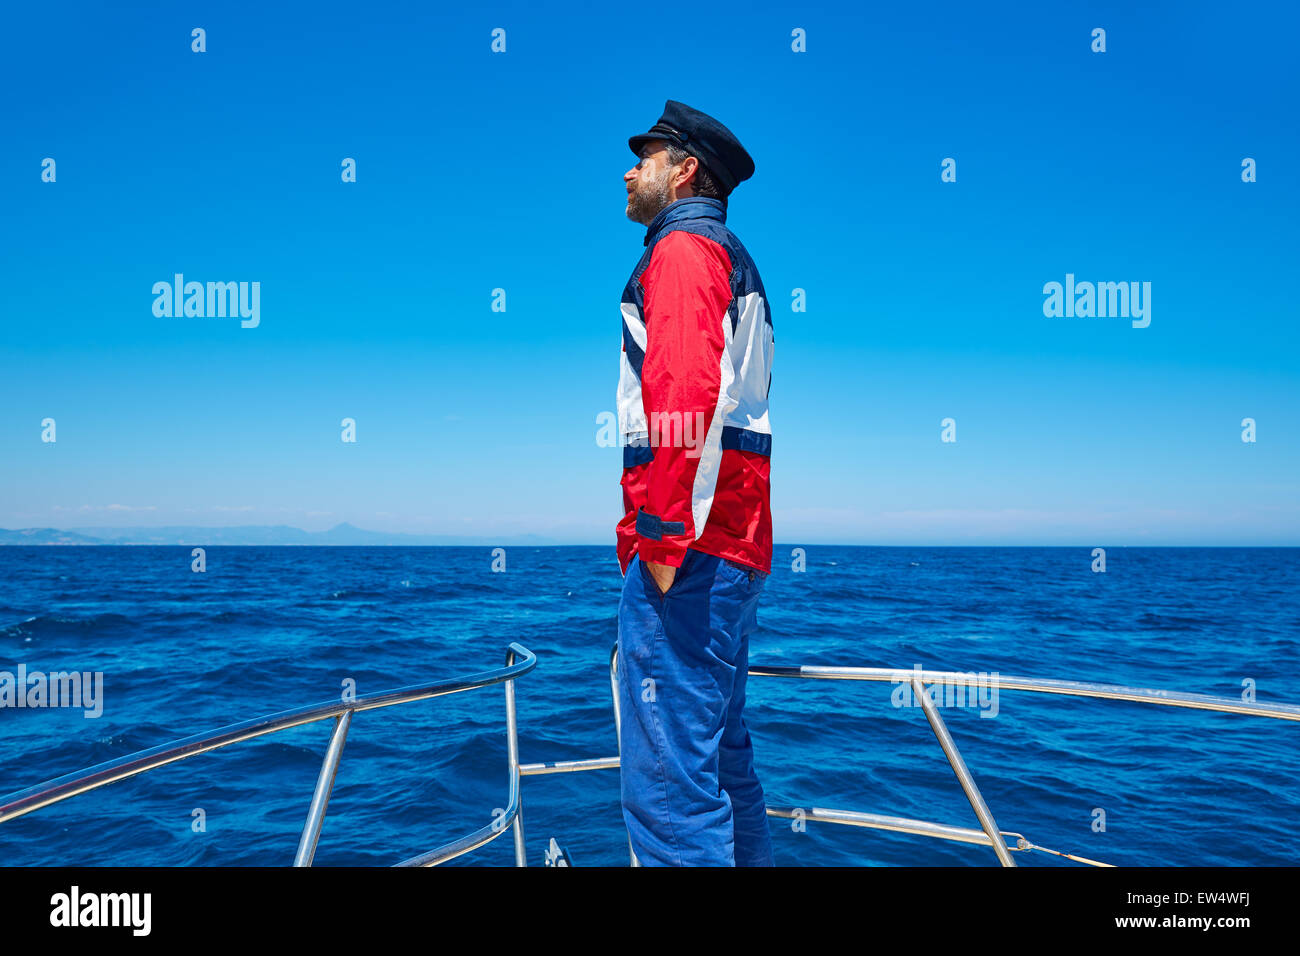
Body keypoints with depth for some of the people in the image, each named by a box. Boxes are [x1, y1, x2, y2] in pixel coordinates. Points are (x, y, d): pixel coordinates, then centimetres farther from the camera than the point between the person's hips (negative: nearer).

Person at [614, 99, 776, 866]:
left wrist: (662, 537, -22)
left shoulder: (682, 249, -5)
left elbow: (684, 401, -21)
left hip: (689, 546, -10)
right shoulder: (734, 258, 25)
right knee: (722, 756, 19)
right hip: (738, 545, 10)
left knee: (669, 776, -7)